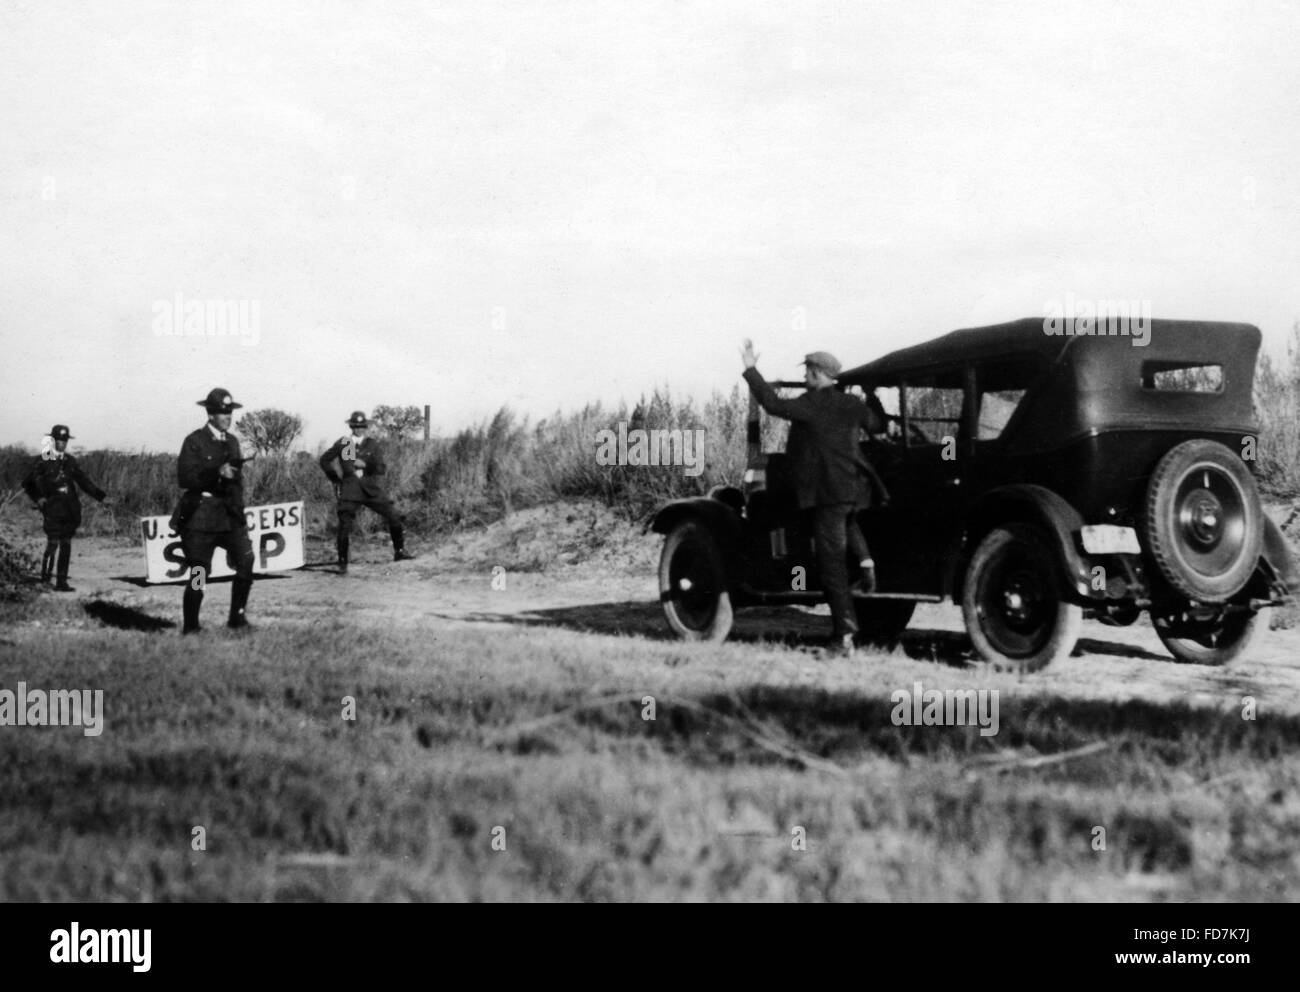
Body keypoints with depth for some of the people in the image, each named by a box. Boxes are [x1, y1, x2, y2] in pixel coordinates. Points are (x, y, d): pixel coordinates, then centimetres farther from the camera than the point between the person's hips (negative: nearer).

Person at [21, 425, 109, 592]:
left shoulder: (70, 461, 11)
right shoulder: (42, 461, -2)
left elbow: (83, 482, 15)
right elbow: (27, 484, 5)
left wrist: (101, 496, 8)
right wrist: (38, 499, -8)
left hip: (70, 509, 5)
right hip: (53, 510, -5)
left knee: (66, 546, 5)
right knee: (53, 544, -11)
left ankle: (62, 582, 9)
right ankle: (45, 576, 5)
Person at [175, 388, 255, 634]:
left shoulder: (232, 441, 15)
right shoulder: (195, 441, -5)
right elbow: (184, 478, -14)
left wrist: (238, 510, 18)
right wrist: (217, 473, -23)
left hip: (230, 514, 5)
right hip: (201, 515, -5)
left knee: (246, 562, -10)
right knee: (198, 574, -2)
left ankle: (237, 617, 4)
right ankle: (190, 628, 11)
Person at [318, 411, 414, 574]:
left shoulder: (372, 444, 6)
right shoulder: (342, 443, 4)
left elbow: (382, 469, 0)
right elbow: (324, 460, 14)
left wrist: (365, 464, -14)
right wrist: (336, 478, 8)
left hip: (371, 487, 2)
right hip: (350, 490, -2)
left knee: (394, 517, -2)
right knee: (344, 527, -6)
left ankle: (399, 552, 15)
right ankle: (342, 564, 6)